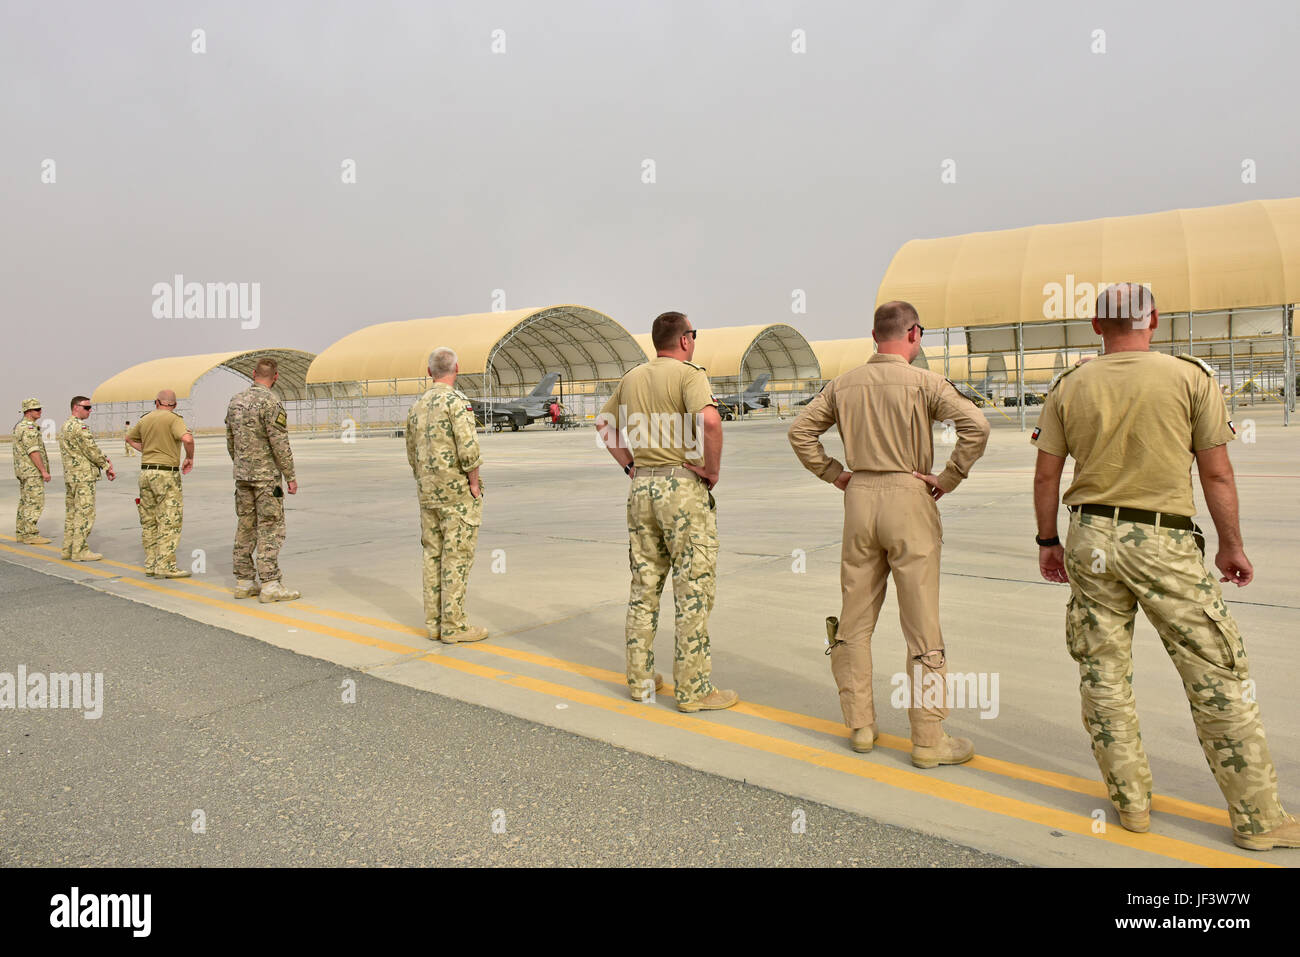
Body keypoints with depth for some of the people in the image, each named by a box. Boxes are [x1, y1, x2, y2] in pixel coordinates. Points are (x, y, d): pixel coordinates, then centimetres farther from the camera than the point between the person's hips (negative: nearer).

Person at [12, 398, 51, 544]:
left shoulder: (20, 425, 16)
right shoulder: (28, 428, -17)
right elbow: (33, 451, -22)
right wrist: (44, 471, -22)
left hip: (24, 471, 11)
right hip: (32, 471, -11)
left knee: (26, 502, 12)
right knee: (35, 502, -9)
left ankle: (21, 533, 16)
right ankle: (31, 535, -9)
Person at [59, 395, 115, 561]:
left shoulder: (66, 425, 17)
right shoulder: (80, 426, -15)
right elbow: (92, 450, -14)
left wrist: (105, 460, 4)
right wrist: (108, 467, -3)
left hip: (69, 476, 10)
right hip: (84, 476, -10)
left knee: (71, 513, 13)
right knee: (85, 513, -7)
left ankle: (68, 549, 18)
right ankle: (80, 551, -5)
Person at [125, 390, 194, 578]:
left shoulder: (145, 419, 12)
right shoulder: (173, 418, -9)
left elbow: (129, 438, 29)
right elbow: (187, 439, -25)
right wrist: (190, 458, -8)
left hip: (146, 471, 7)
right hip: (166, 473, -7)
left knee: (149, 521, 12)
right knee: (170, 521, -5)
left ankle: (151, 564, 17)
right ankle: (166, 566, -9)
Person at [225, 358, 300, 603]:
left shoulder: (235, 401, 10)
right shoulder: (270, 402, -14)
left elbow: (230, 441, 16)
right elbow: (280, 444, -16)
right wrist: (291, 477, -10)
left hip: (242, 476, 8)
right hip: (266, 476, -7)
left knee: (245, 528, 11)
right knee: (270, 529, -5)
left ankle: (244, 582, 16)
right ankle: (270, 585, -6)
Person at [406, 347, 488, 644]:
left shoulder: (417, 406, 12)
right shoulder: (456, 401, -13)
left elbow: (412, 454, 18)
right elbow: (468, 448, -22)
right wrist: (474, 484, -11)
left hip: (428, 494, 8)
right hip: (457, 492, -8)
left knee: (433, 556, 11)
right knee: (457, 557, -4)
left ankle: (434, 622, 16)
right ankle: (453, 627, -1)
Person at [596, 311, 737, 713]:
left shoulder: (632, 378, 12)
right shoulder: (688, 374, -10)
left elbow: (604, 424, 22)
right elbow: (709, 420, -28)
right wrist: (713, 469, -15)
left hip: (641, 486, 7)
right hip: (684, 485, -7)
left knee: (645, 585, 14)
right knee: (693, 589, 0)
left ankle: (640, 678, 21)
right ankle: (694, 688, 4)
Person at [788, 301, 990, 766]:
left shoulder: (844, 383, 6)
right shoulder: (923, 382, -7)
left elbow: (800, 430, 9)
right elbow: (975, 425, -18)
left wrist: (832, 474, 12)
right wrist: (949, 478, -9)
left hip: (859, 497, 4)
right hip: (908, 498, -4)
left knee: (855, 619, 13)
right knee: (922, 625, 2)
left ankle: (860, 724, 21)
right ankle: (929, 739, 8)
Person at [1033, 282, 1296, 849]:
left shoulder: (1067, 388, 3)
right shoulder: (1191, 377, -3)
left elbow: (1047, 475, 4)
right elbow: (1216, 473, -2)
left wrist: (1048, 541, 15)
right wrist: (1231, 544, 9)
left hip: (1090, 538, 3)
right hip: (1164, 544, -3)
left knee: (1103, 675, 11)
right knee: (1217, 676, 6)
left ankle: (1130, 801, 21)